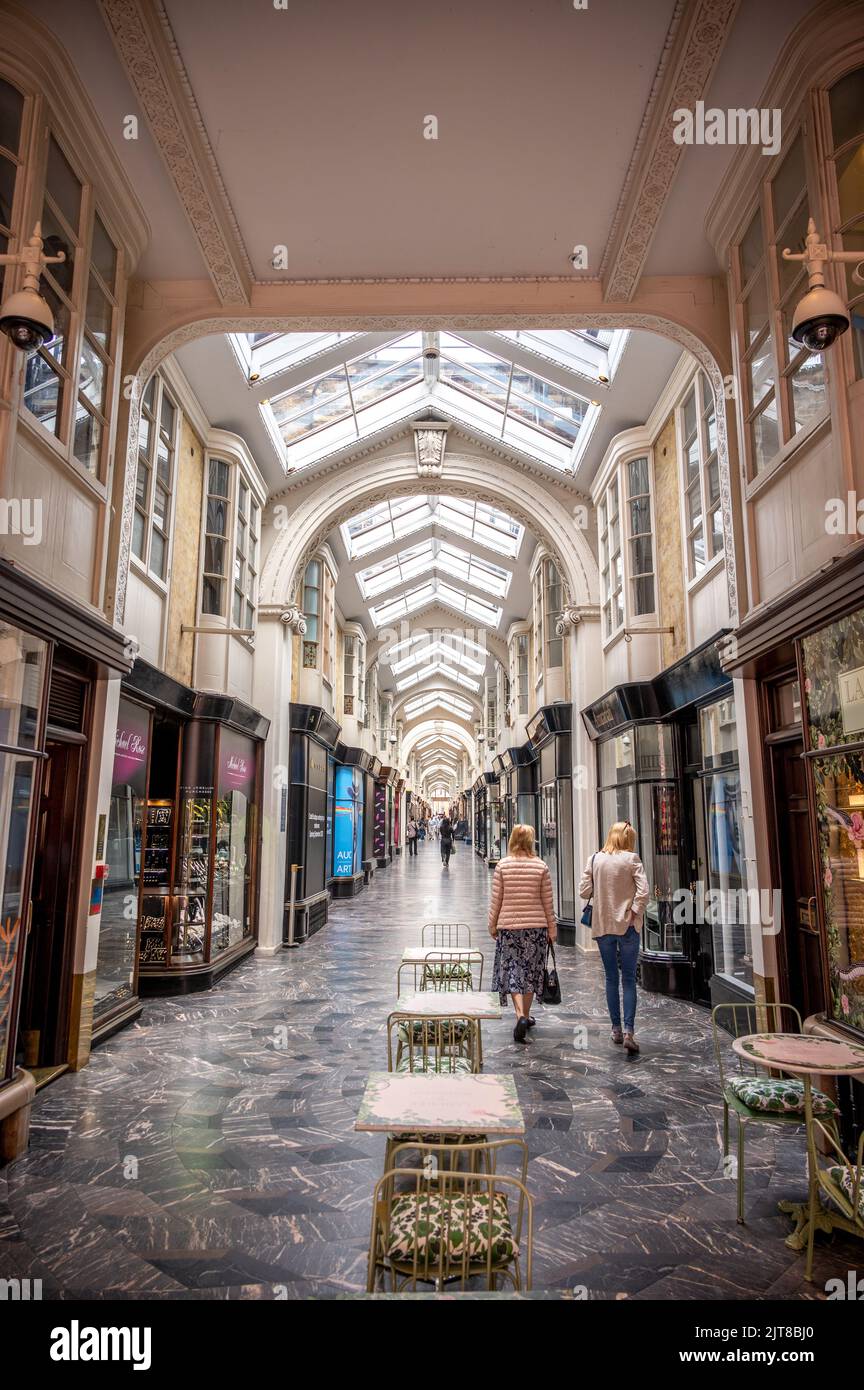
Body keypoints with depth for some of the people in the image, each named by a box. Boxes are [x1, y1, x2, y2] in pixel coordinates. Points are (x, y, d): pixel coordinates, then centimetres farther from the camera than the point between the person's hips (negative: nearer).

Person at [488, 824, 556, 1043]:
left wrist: (492, 925, 9)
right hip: (536, 926, 1)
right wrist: (552, 927, 9)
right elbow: (547, 901, 0)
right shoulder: (540, 866, -4)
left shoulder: (503, 866, -5)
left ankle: (520, 1015, -12)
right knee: (530, 971, 14)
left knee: (513, 971, 4)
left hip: (509, 926, -1)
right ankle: (526, 1015, 25)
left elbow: (496, 899, -2)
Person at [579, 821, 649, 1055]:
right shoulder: (632, 859, -7)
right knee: (629, 979, 3)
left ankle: (616, 1029, 19)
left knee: (611, 978, 14)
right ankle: (628, 1031, -6)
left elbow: (584, 891, -1)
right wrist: (635, 913, -6)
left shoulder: (595, 859, 0)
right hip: (627, 926, -2)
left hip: (602, 926, 2)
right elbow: (643, 891, -16)